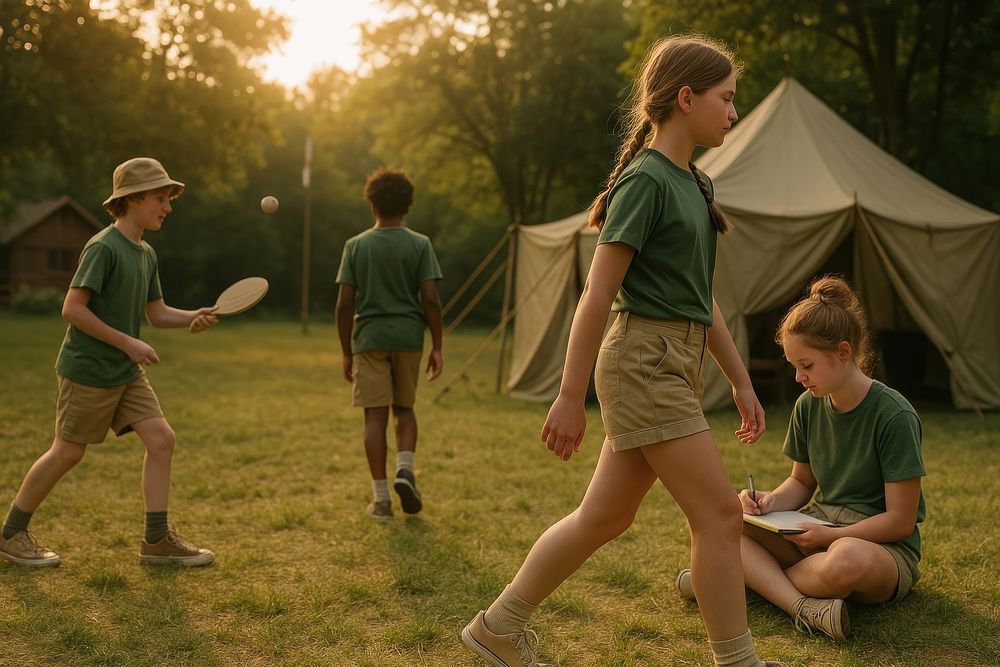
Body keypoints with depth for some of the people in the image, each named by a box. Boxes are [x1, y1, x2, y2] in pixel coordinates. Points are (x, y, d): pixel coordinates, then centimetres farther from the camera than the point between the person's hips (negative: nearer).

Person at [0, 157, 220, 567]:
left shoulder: (146, 254, 10)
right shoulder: (103, 248, -16)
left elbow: (156, 312, 15)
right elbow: (72, 308, -20)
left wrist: (194, 317, -5)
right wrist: (127, 342, -21)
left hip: (126, 373, 8)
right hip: (88, 370, -8)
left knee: (162, 439, -2)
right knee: (68, 452, 2)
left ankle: (157, 540, 5)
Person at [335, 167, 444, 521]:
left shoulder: (356, 245, 2)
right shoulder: (420, 244, 0)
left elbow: (344, 304, 0)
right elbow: (430, 299, -6)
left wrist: (347, 352, 7)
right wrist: (437, 346, 1)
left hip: (369, 339, 0)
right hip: (408, 337, 1)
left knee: (375, 415, 3)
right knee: (405, 409, 19)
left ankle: (381, 498, 4)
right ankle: (405, 469, -3)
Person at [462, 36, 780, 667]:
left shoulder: (695, 185, 17)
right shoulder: (646, 180, -11)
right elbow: (598, 295, -14)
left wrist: (742, 381, 18)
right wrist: (571, 397, -14)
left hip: (678, 366, 9)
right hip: (644, 360, -9)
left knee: (604, 517, 11)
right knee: (720, 512, -6)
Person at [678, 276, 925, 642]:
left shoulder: (894, 416, -18)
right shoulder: (808, 406, 1)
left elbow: (900, 521, -16)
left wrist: (829, 536, -20)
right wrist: (771, 501, -8)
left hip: (884, 547, -6)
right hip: (819, 532, 6)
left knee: (845, 560, -43)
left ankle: (756, 576, -16)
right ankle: (805, 607, -31)